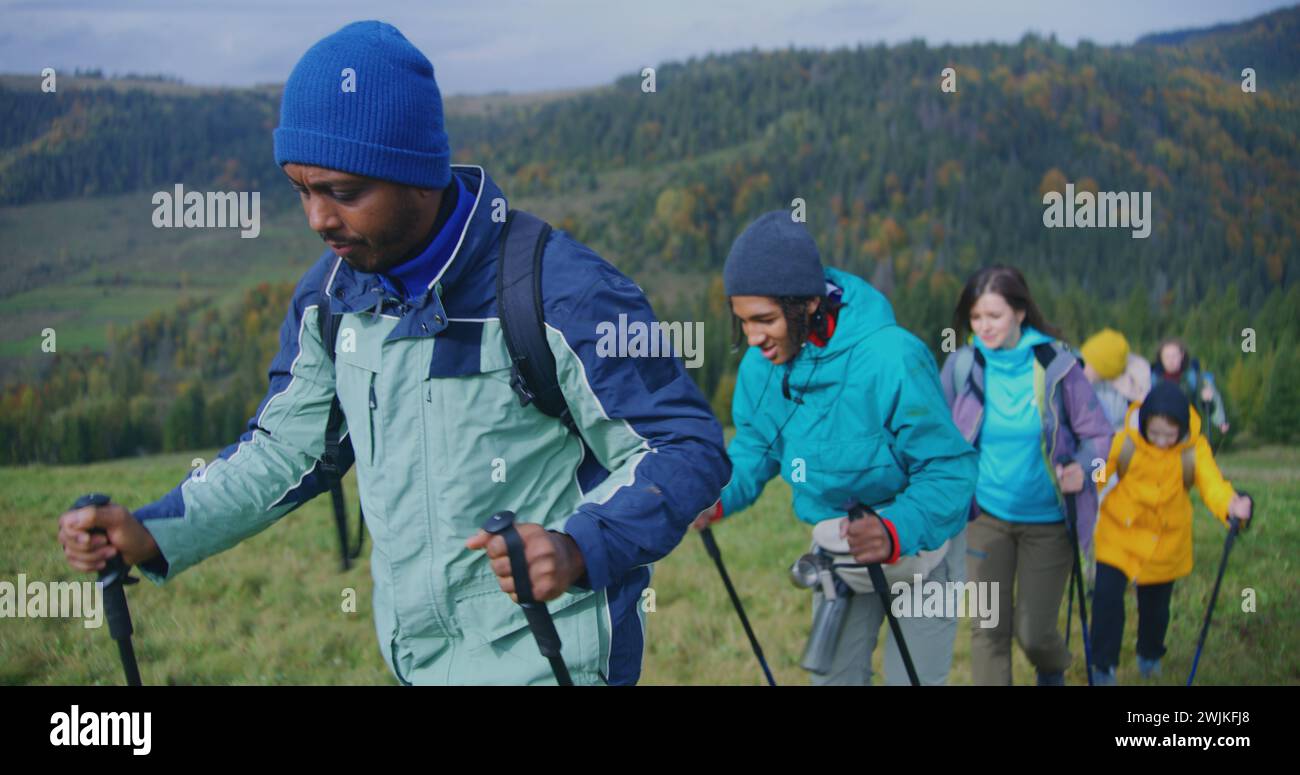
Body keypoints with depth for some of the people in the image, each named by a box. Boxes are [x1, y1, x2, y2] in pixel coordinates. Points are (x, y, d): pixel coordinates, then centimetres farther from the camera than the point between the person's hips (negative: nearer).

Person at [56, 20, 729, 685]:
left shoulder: (561, 291, -20)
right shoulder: (330, 294, 0)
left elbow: (688, 446, -16)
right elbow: (286, 449, 10)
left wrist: (579, 548, -33)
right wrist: (152, 534, -4)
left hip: (545, 657, -6)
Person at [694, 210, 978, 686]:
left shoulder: (891, 358, -35)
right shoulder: (761, 362, -15)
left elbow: (950, 468, -31)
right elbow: (756, 444, 0)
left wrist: (897, 530, -48)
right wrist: (719, 496, -20)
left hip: (917, 546, -6)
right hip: (835, 549, 6)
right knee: (833, 675, 16)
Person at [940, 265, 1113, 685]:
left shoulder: (1056, 365, -11)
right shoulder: (962, 366, -6)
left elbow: (1098, 433, -4)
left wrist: (1081, 466, -24)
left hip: (1047, 520, -1)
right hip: (986, 515, 2)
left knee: (1032, 632, 3)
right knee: (988, 629, -1)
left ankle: (1054, 670, 38)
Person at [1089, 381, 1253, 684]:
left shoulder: (1195, 448, -17)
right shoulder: (1124, 441, -19)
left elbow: (1212, 483, -25)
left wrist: (1231, 505, -47)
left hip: (1166, 541, 1)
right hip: (1119, 534, -1)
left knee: (1156, 602, 16)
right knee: (1107, 595, -13)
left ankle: (1150, 655, 45)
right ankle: (1103, 666, 5)